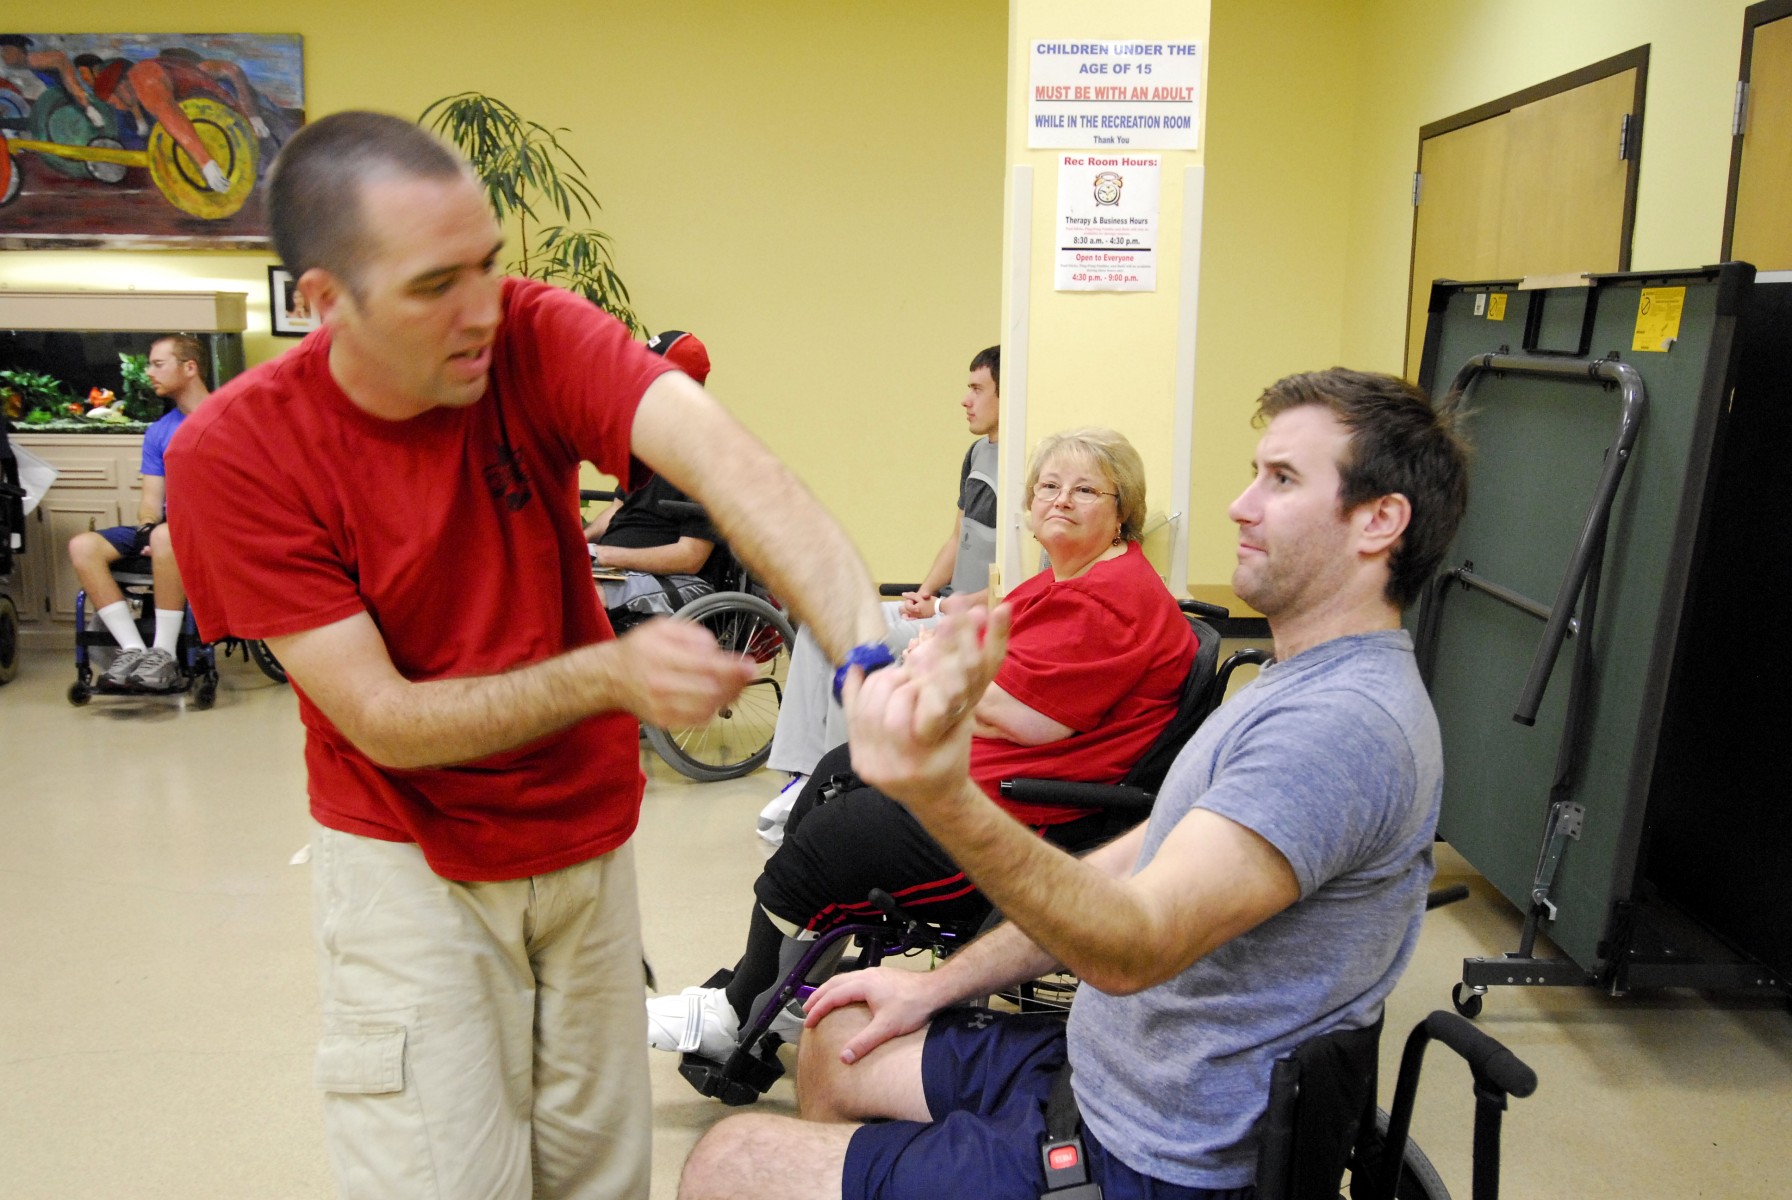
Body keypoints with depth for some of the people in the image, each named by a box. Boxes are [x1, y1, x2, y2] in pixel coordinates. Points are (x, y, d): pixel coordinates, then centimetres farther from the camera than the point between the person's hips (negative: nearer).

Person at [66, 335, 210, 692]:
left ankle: (165, 654, -29)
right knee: (82, 546, -16)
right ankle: (133, 649, -22)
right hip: (168, 527, 7)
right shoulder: (158, 431, 19)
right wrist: (146, 528, -10)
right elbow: (152, 496, 14)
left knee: (166, 536, -39)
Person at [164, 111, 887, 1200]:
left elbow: (724, 457, -35)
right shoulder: (235, 453, -19)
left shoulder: (536, 336, -17)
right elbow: (381, 719, -20)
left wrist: (871, 646, -52)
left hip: (590, 837, 3)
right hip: (411, 864, -2)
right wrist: (611, 674, -35)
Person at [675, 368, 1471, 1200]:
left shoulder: (1345, 724, -26)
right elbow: (1133, 866, 13)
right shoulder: (1303, 687, 10)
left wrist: (945, 799, -54)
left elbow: (1134, 947, -37)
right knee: (835, 1046, 20)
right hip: (1092, 1069, 10)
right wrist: (935, 986, 13)